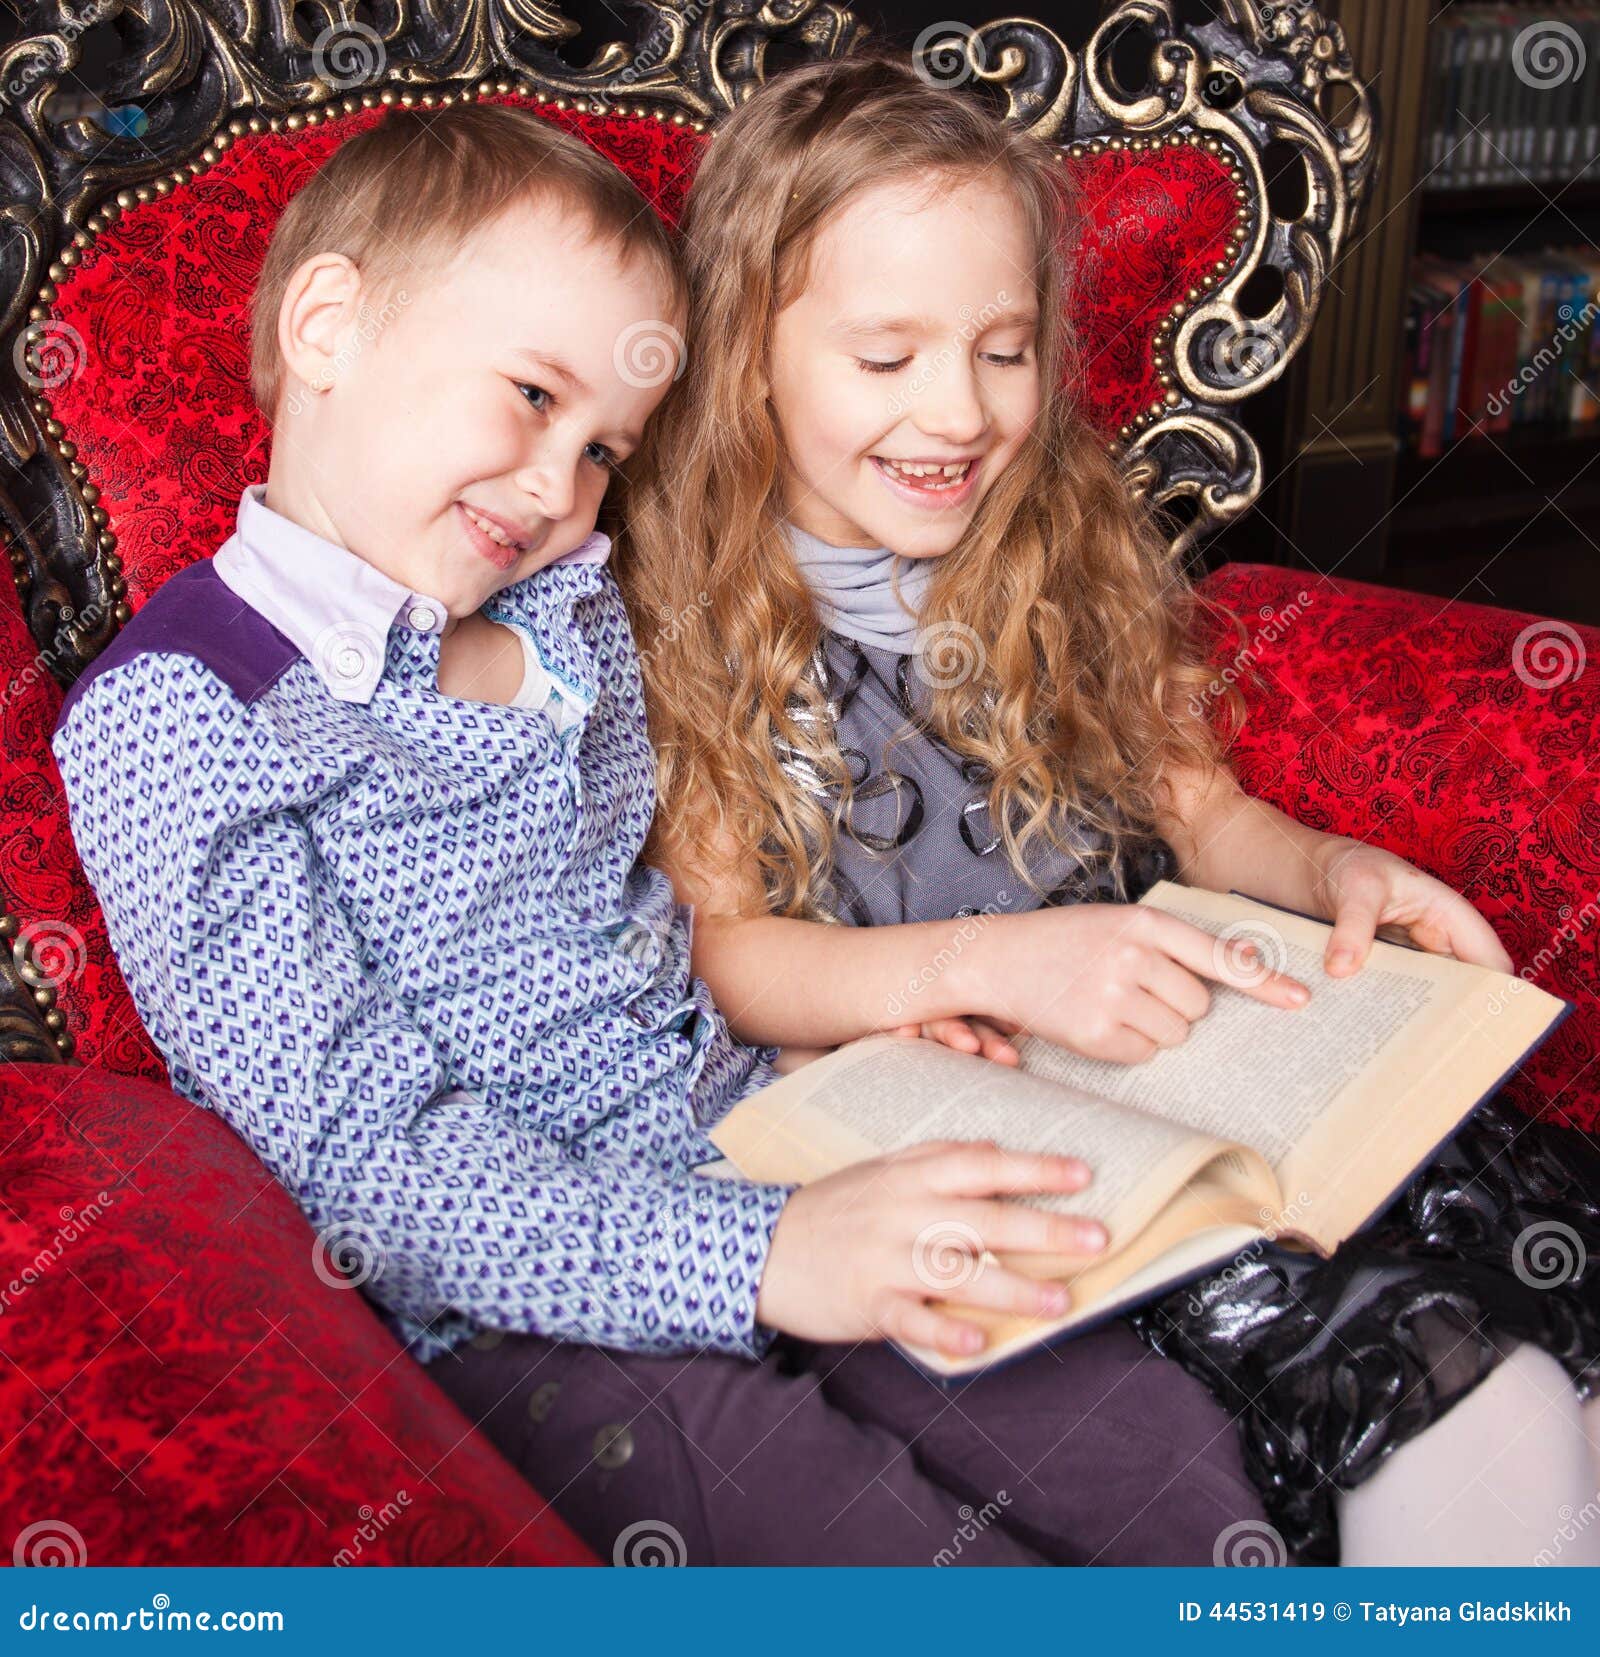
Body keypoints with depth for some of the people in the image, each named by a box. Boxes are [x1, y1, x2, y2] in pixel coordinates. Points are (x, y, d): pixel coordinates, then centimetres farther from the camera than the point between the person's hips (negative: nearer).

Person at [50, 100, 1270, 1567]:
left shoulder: (571, 607, 11)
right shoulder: (173, 716, -13)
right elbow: (367, 1157, -19)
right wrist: (753, 1259, -29)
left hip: (765, 1164, 7)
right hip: (525, 1318, -6)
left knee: (1194, 1481, -9)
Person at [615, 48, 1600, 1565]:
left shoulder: (1074, 545, 13)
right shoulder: (676, 616, -1)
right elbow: (713, 946, -5)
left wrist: (1330, 871, -4)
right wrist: (988, 960, -21)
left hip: (1173, 1034, 5)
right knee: (1427, 1352, -27)